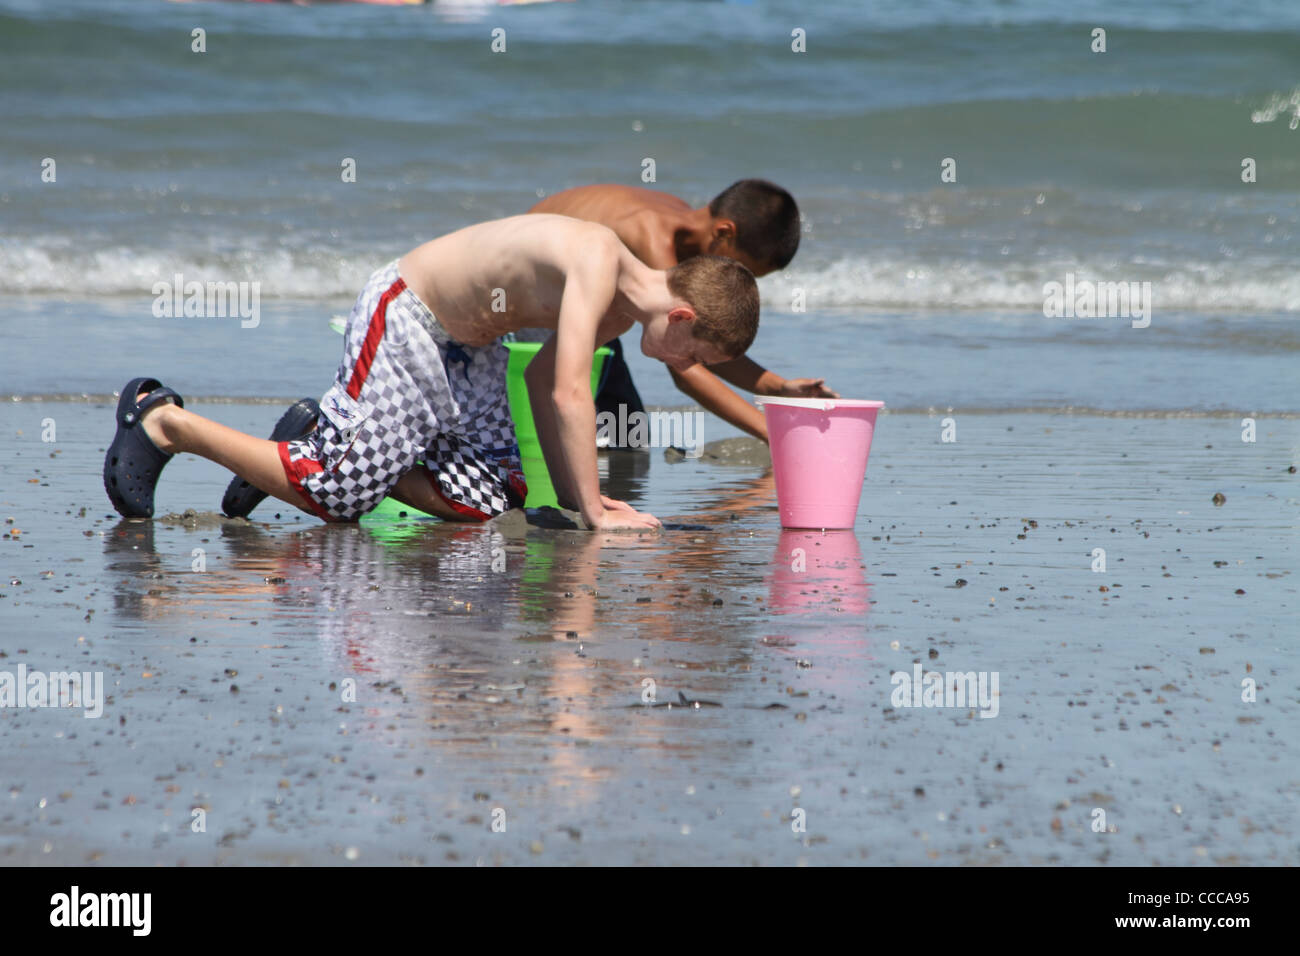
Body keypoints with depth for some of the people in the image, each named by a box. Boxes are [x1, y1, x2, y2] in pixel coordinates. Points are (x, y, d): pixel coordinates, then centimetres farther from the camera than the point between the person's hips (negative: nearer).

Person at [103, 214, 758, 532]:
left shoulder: (623, 310, 2)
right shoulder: (597, 263, -28)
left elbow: (544, 379, 13)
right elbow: (569, 394, -34)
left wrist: (572, 494, 7)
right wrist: (594, 513, -30)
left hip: (467, 346, 10)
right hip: (403, 320, -10)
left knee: (483, 503, 2)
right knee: (337, 495, -10)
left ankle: (319, 441, 13)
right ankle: (162, 420, 4)